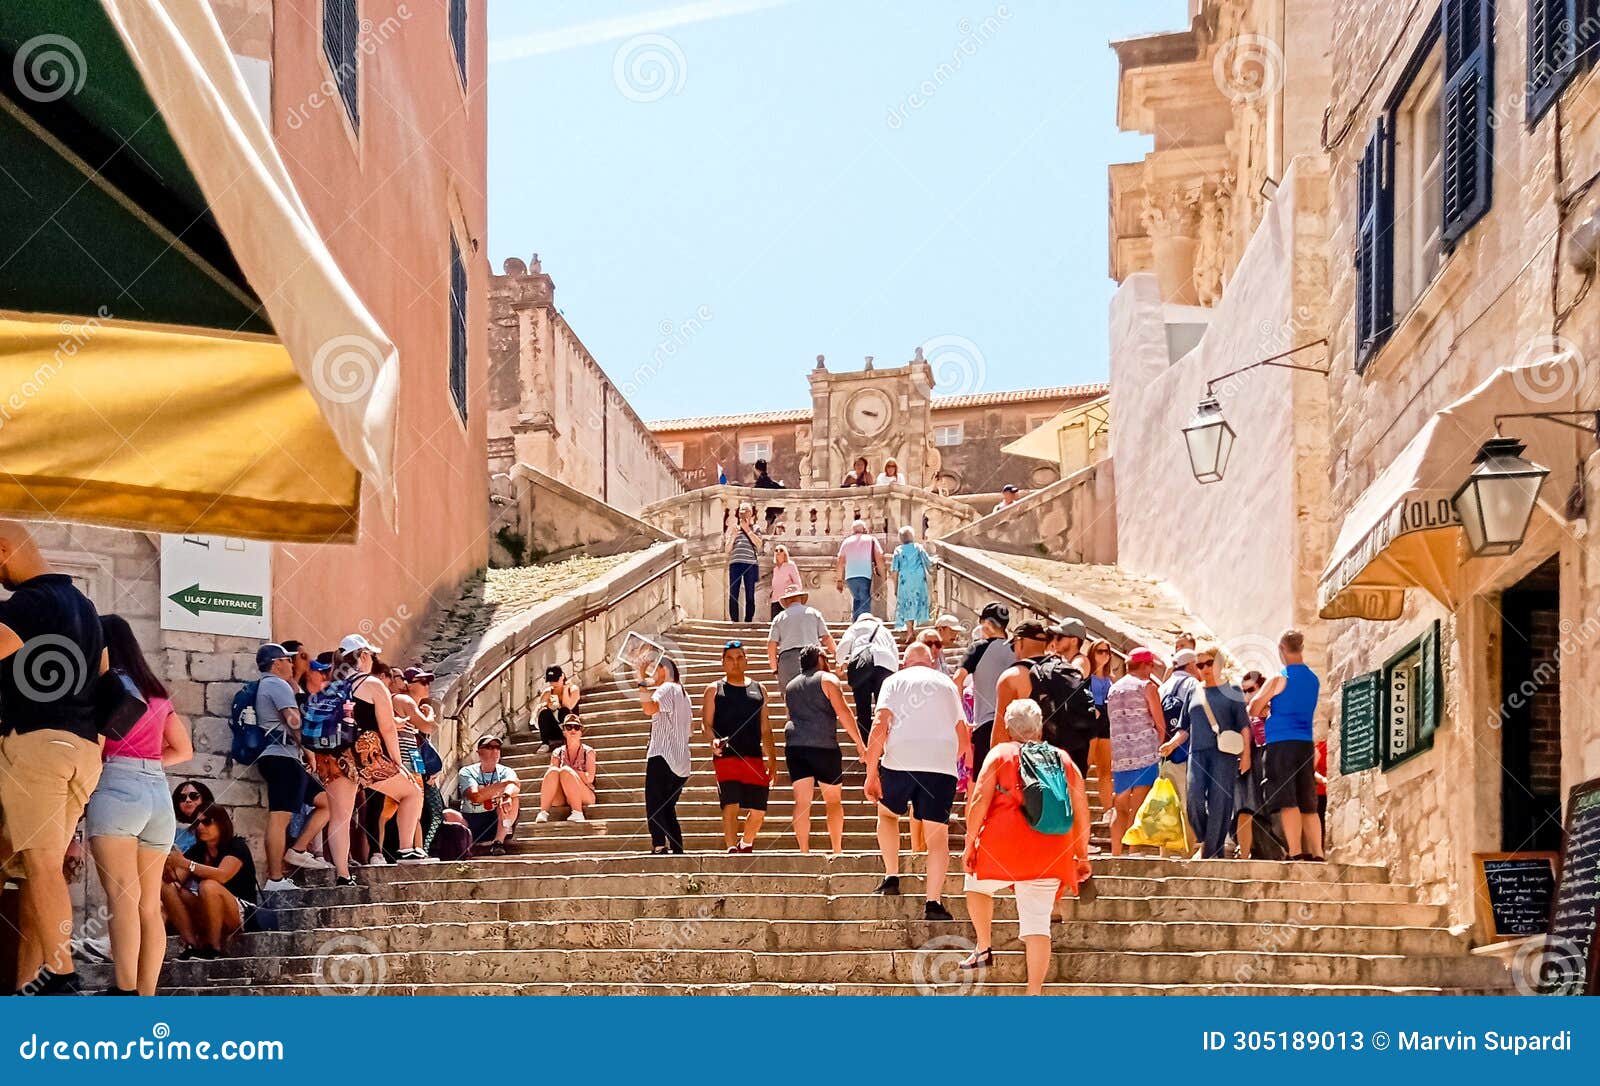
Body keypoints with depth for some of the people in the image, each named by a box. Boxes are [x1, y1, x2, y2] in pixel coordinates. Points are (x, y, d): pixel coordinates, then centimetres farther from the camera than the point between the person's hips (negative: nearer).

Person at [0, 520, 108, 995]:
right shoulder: (81, 603, 21)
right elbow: (104, 676, 27)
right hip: (84, 748, 8)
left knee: (41, 864, -9)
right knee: (40, 864, 8)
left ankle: (59, 975, -14)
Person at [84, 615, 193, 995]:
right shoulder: (157, 693, 21)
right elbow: (184, 749, 29)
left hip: (116, 789, -6)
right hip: (159, 793, 6)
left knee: (122, 896, -16)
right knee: (150, 905, 5)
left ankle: (125, 992, -27)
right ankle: (146, 997, 1)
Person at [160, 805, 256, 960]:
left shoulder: (237, 846, -9)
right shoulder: (197, 850, 9)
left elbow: (222, 875, -29)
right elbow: (178, 880, -2)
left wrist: (186, 863, -38)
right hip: (204, 916, 6)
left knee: (209, 886, -35)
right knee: (168, 888, -14)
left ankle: (213, 947, -22)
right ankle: (191, 945, -22)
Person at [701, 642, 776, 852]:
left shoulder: (758, 690, 16)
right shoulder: (714, 690, 8)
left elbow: (765, 730, 18)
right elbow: (706, 723, 2)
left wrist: (772, 760, 11)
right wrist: (712, 741, -19)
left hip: (754, 759, 4)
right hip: (726, 757, -4)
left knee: (758, 810, 5)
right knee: (731, 804, -17)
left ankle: (746, 844, 30)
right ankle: (732, 849, -19)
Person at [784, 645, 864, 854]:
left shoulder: (790, 686, 20)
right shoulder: (827, 679, 2)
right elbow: (843, 712, -6)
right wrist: (860, 743, -5)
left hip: (794, 745, 4)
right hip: (824, 745, -4)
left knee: (802, 801, -1)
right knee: (833, 800, 8)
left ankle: (804, 851, -5)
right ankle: (837, 850, 9)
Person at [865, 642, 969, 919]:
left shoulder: (895, 681, 12)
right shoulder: (947, 684, 20)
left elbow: (880, 727, -2)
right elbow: (964, 741, 19)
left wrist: (871, 773, -2)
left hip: (900, 761, -1)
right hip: (942, 766, 1)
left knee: (887, 813, 25)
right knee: (937, 833, 3)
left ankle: (892, 876, 14)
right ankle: (933, 903, -7)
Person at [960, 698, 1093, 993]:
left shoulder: (1000, 754, 5)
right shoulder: (1064, 760, 15)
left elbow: (979, 801, -4)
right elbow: (1081, 812, 14)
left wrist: (970, 843, 1)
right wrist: (1082, 856, 22)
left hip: (1003, 847, -2)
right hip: (1051, 854, 2)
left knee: (977, 884, 28)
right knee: (1038, 921, 0)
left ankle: (983, 947, 24)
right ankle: (1035, 993, -6)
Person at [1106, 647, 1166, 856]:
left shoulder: (1113, 689, 16)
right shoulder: (1147, 686, -1)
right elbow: (1160, 724, -3)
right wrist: (1158, 747, 12)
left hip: (1119, 755, 5)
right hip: (1145, 753, -5)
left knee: (1119, 807, 8)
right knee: (1138, 808, -6)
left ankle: (1115, 853, 1)